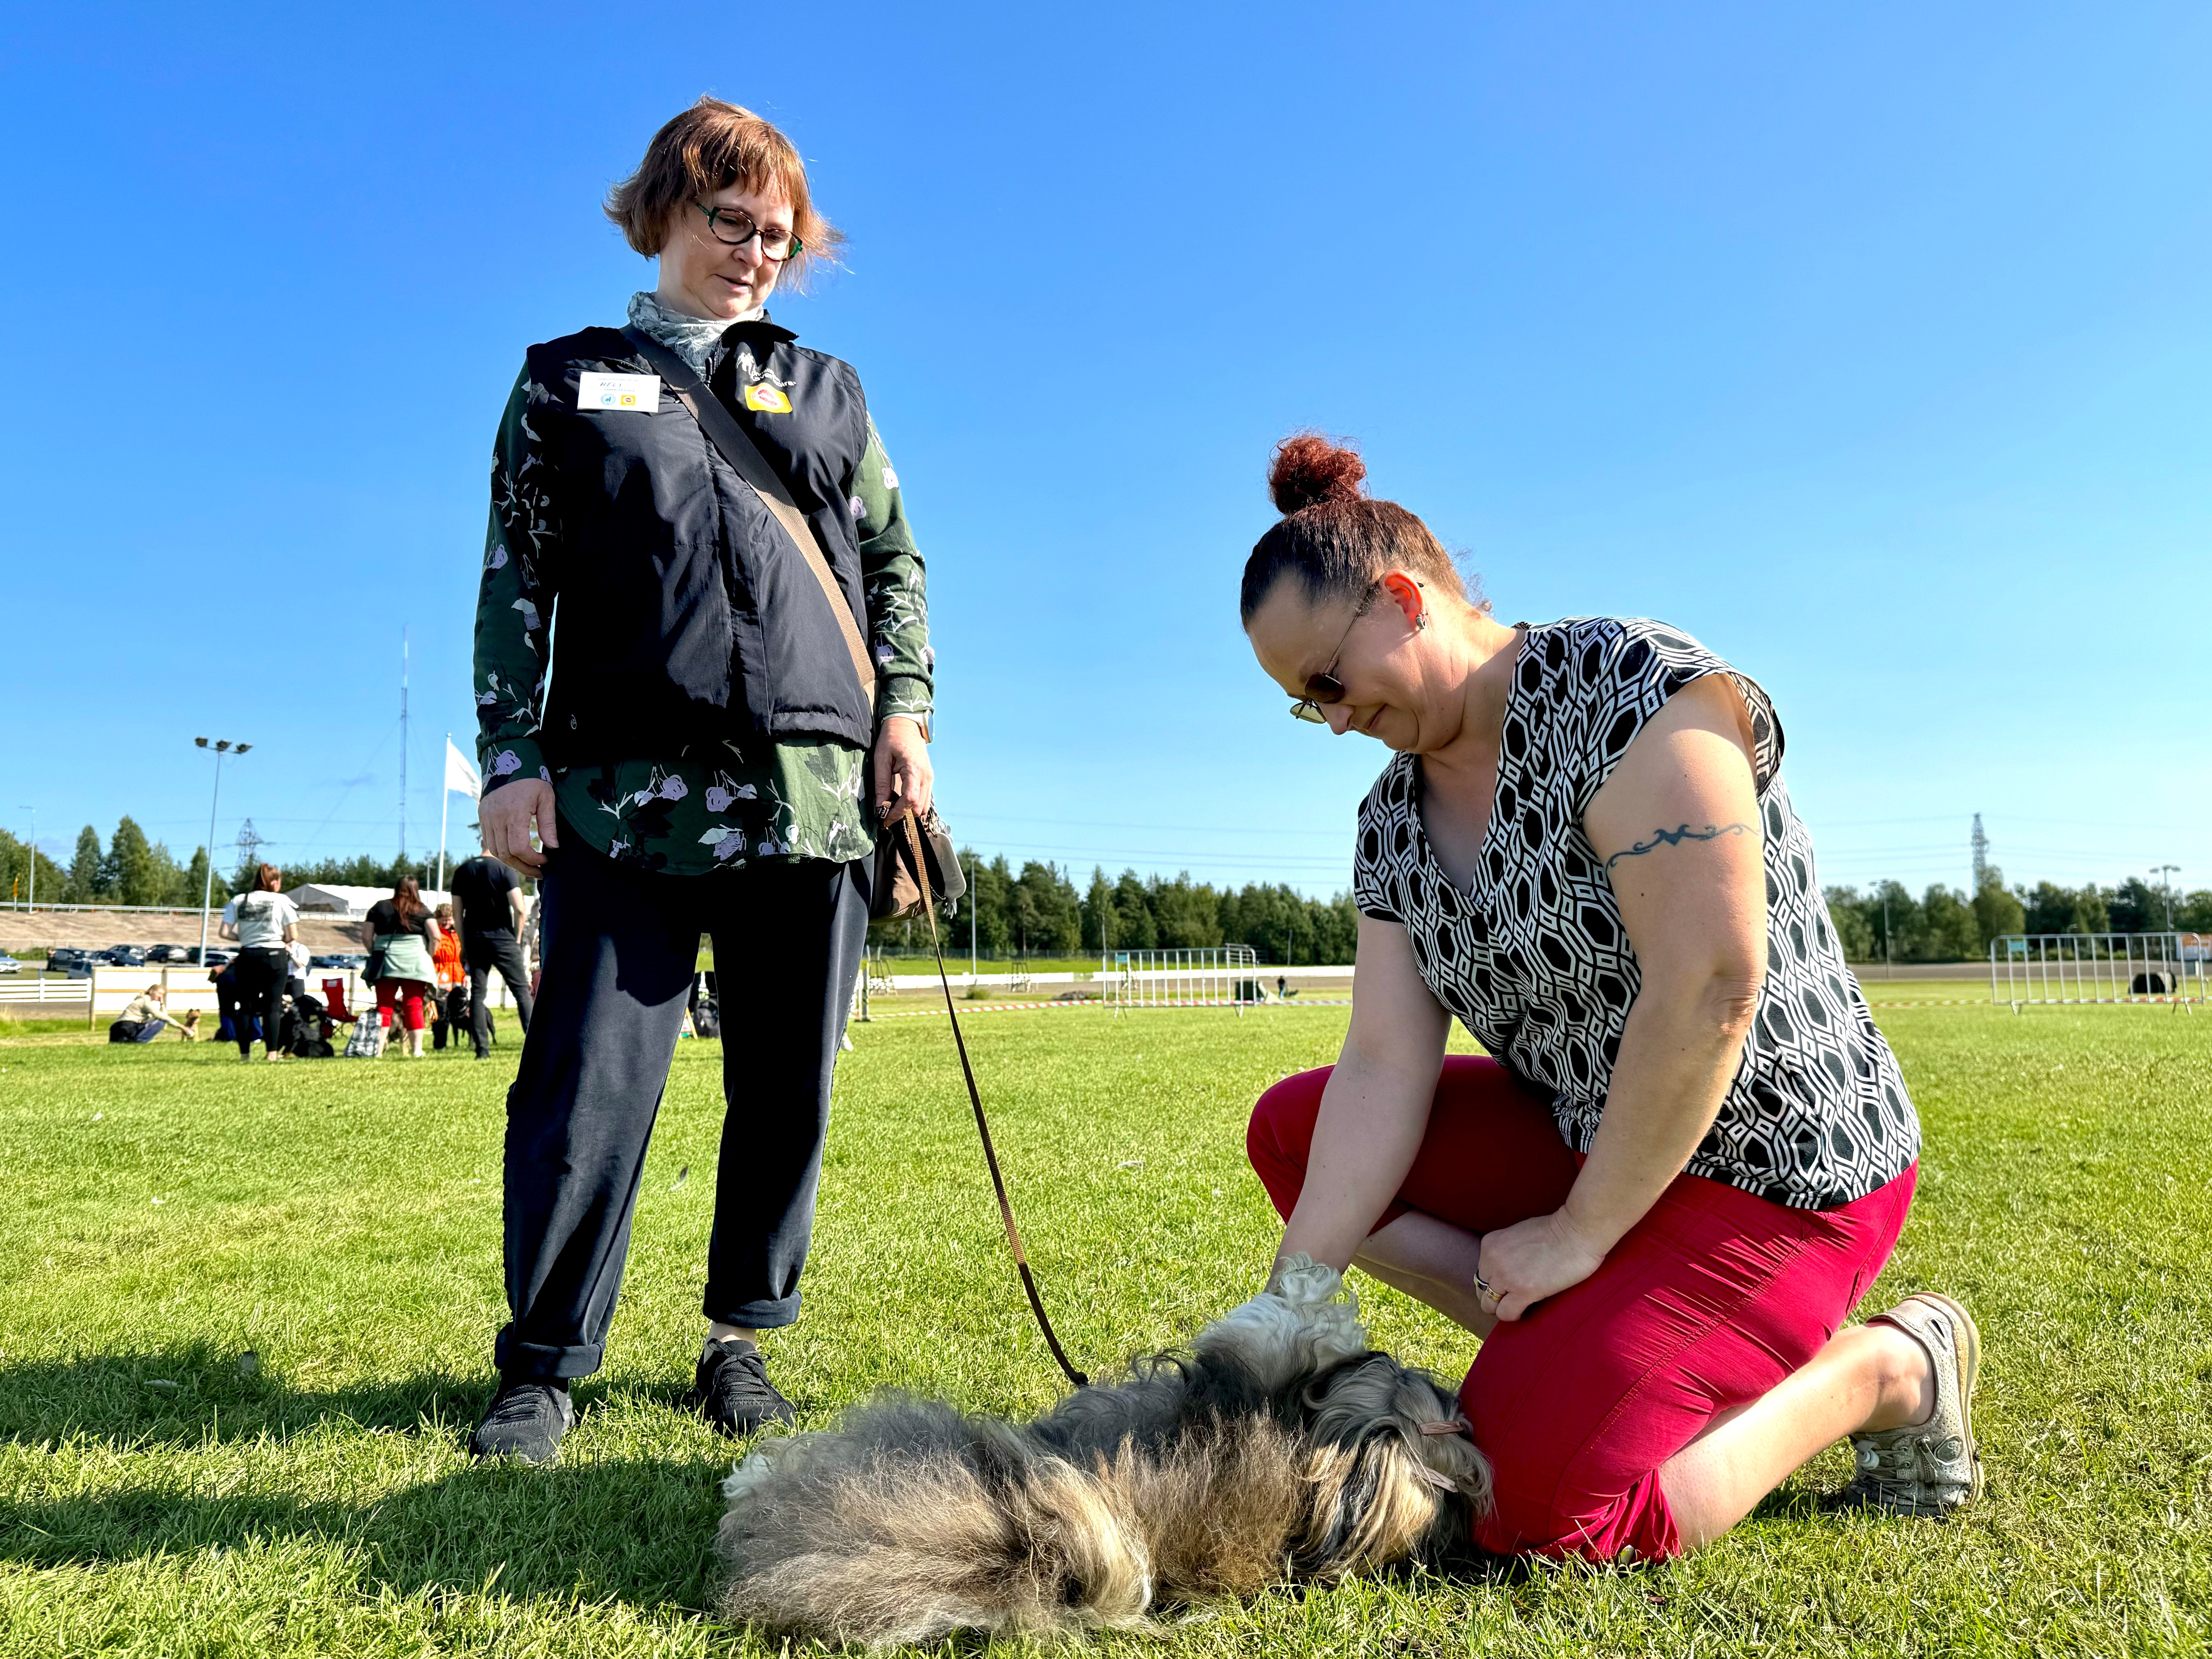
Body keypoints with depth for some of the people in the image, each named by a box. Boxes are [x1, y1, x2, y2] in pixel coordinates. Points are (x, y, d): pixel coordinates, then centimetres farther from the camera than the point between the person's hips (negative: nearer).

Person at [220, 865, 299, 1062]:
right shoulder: (281, 901, -2)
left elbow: (225, 933, -2)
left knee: (246, 1006, 9)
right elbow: (293, 936, -4)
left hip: (247, 957, 2)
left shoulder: (238, 901, 4)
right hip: (274, 956, -2)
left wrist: (243, 937, 16)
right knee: (273, 1006, 0)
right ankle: (272, 1052, -5)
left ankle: (245, 1052, 11)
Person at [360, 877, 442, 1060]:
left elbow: (366, 937, 7)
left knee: (384, 1006, 4)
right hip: (415, 962, -1)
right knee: (414, 1006, 1)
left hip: (385, 962, 1)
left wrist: (376, 954, 20)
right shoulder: (423, 910, 6)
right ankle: (417, 1050, -3)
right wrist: (428, 956, 10)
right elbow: (435, 937, -4)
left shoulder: (379, 907, 11)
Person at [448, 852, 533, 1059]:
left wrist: (464, 944, 12)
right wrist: (517, 937, 1)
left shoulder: (462, 871, 8)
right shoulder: (506, 869, -5)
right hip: (502, 937, -4)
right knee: (521, 989, 2)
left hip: (474, 940, 4)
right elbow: (519, 908, -13)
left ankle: (482, 1049, 1)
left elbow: (457, 911, 7)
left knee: (477, 994, 6)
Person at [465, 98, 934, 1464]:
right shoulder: (567, 382, 16)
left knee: (788, 1089, 5)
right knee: (592, 1086, -5)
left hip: (815, 789, 2)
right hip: (627, 789, -2)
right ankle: (545, 1367, 11)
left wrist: (906, 710, 5)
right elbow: (514, 583, 9)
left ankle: (743, 1339, 20)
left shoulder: (826, 390, 21)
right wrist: (513, 759, -1)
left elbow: (896, 561, 20)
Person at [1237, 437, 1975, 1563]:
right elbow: (1384, 1066, -5)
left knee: (1529, 1506, -18)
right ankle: (1568, 1351, 2)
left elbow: (1710, 987, -27)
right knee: (1293, 1128, 2)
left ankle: (1891, 1369, 2)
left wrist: (1580, 1235, -20)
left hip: (1775, 1173, -8)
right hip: (1585, 1136, 8)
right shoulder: (1393, 816, 3)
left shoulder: (1630, 690, -21)